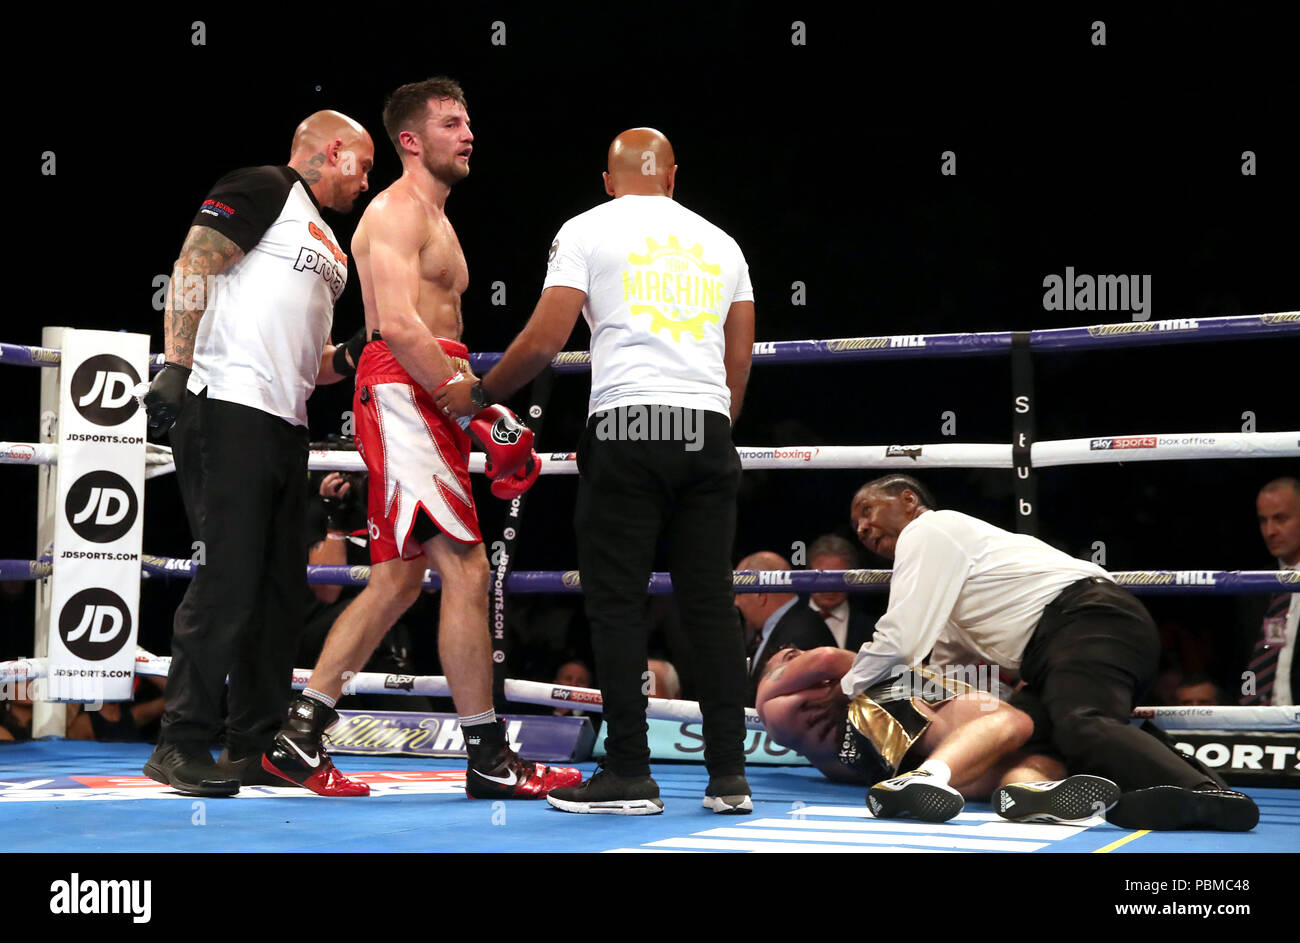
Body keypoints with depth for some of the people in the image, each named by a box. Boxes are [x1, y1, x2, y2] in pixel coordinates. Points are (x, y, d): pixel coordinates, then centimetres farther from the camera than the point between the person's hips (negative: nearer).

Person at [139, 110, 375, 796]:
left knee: (278, 586, 9)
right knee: (228, 579, -12)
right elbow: (192, 267, -12)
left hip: (284, 425, 10)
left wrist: (349, 358, 9)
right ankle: (181, 745, -5)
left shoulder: (325, 243, 26)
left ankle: (254, 746, 17)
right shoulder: (267, 189, 0)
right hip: (230, 409, -10)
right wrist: (177, 367, -20)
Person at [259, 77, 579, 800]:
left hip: (429, 400, 11)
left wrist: (486, 412, 17)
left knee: (399, 580, 10)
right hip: (402, 394, -11)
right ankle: (490, 760, -10)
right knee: (466, 569, -13)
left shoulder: (434, 219, 26)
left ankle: (299, 736, 13)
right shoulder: (397, 211, -7)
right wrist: (485, 414, -21)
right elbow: (398, 326, -20)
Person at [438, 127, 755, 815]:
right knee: (709, 603, 6)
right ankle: (729, 777, 5)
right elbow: (739, 361, 16)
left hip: (626, 427, -4)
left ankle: (630, 774, -2)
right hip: (707, 428, 4)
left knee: (617, 604, 0)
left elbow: (544, 341, -2)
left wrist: (477, 396, 11)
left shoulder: (588, 229, 5)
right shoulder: (720, 242, 19)